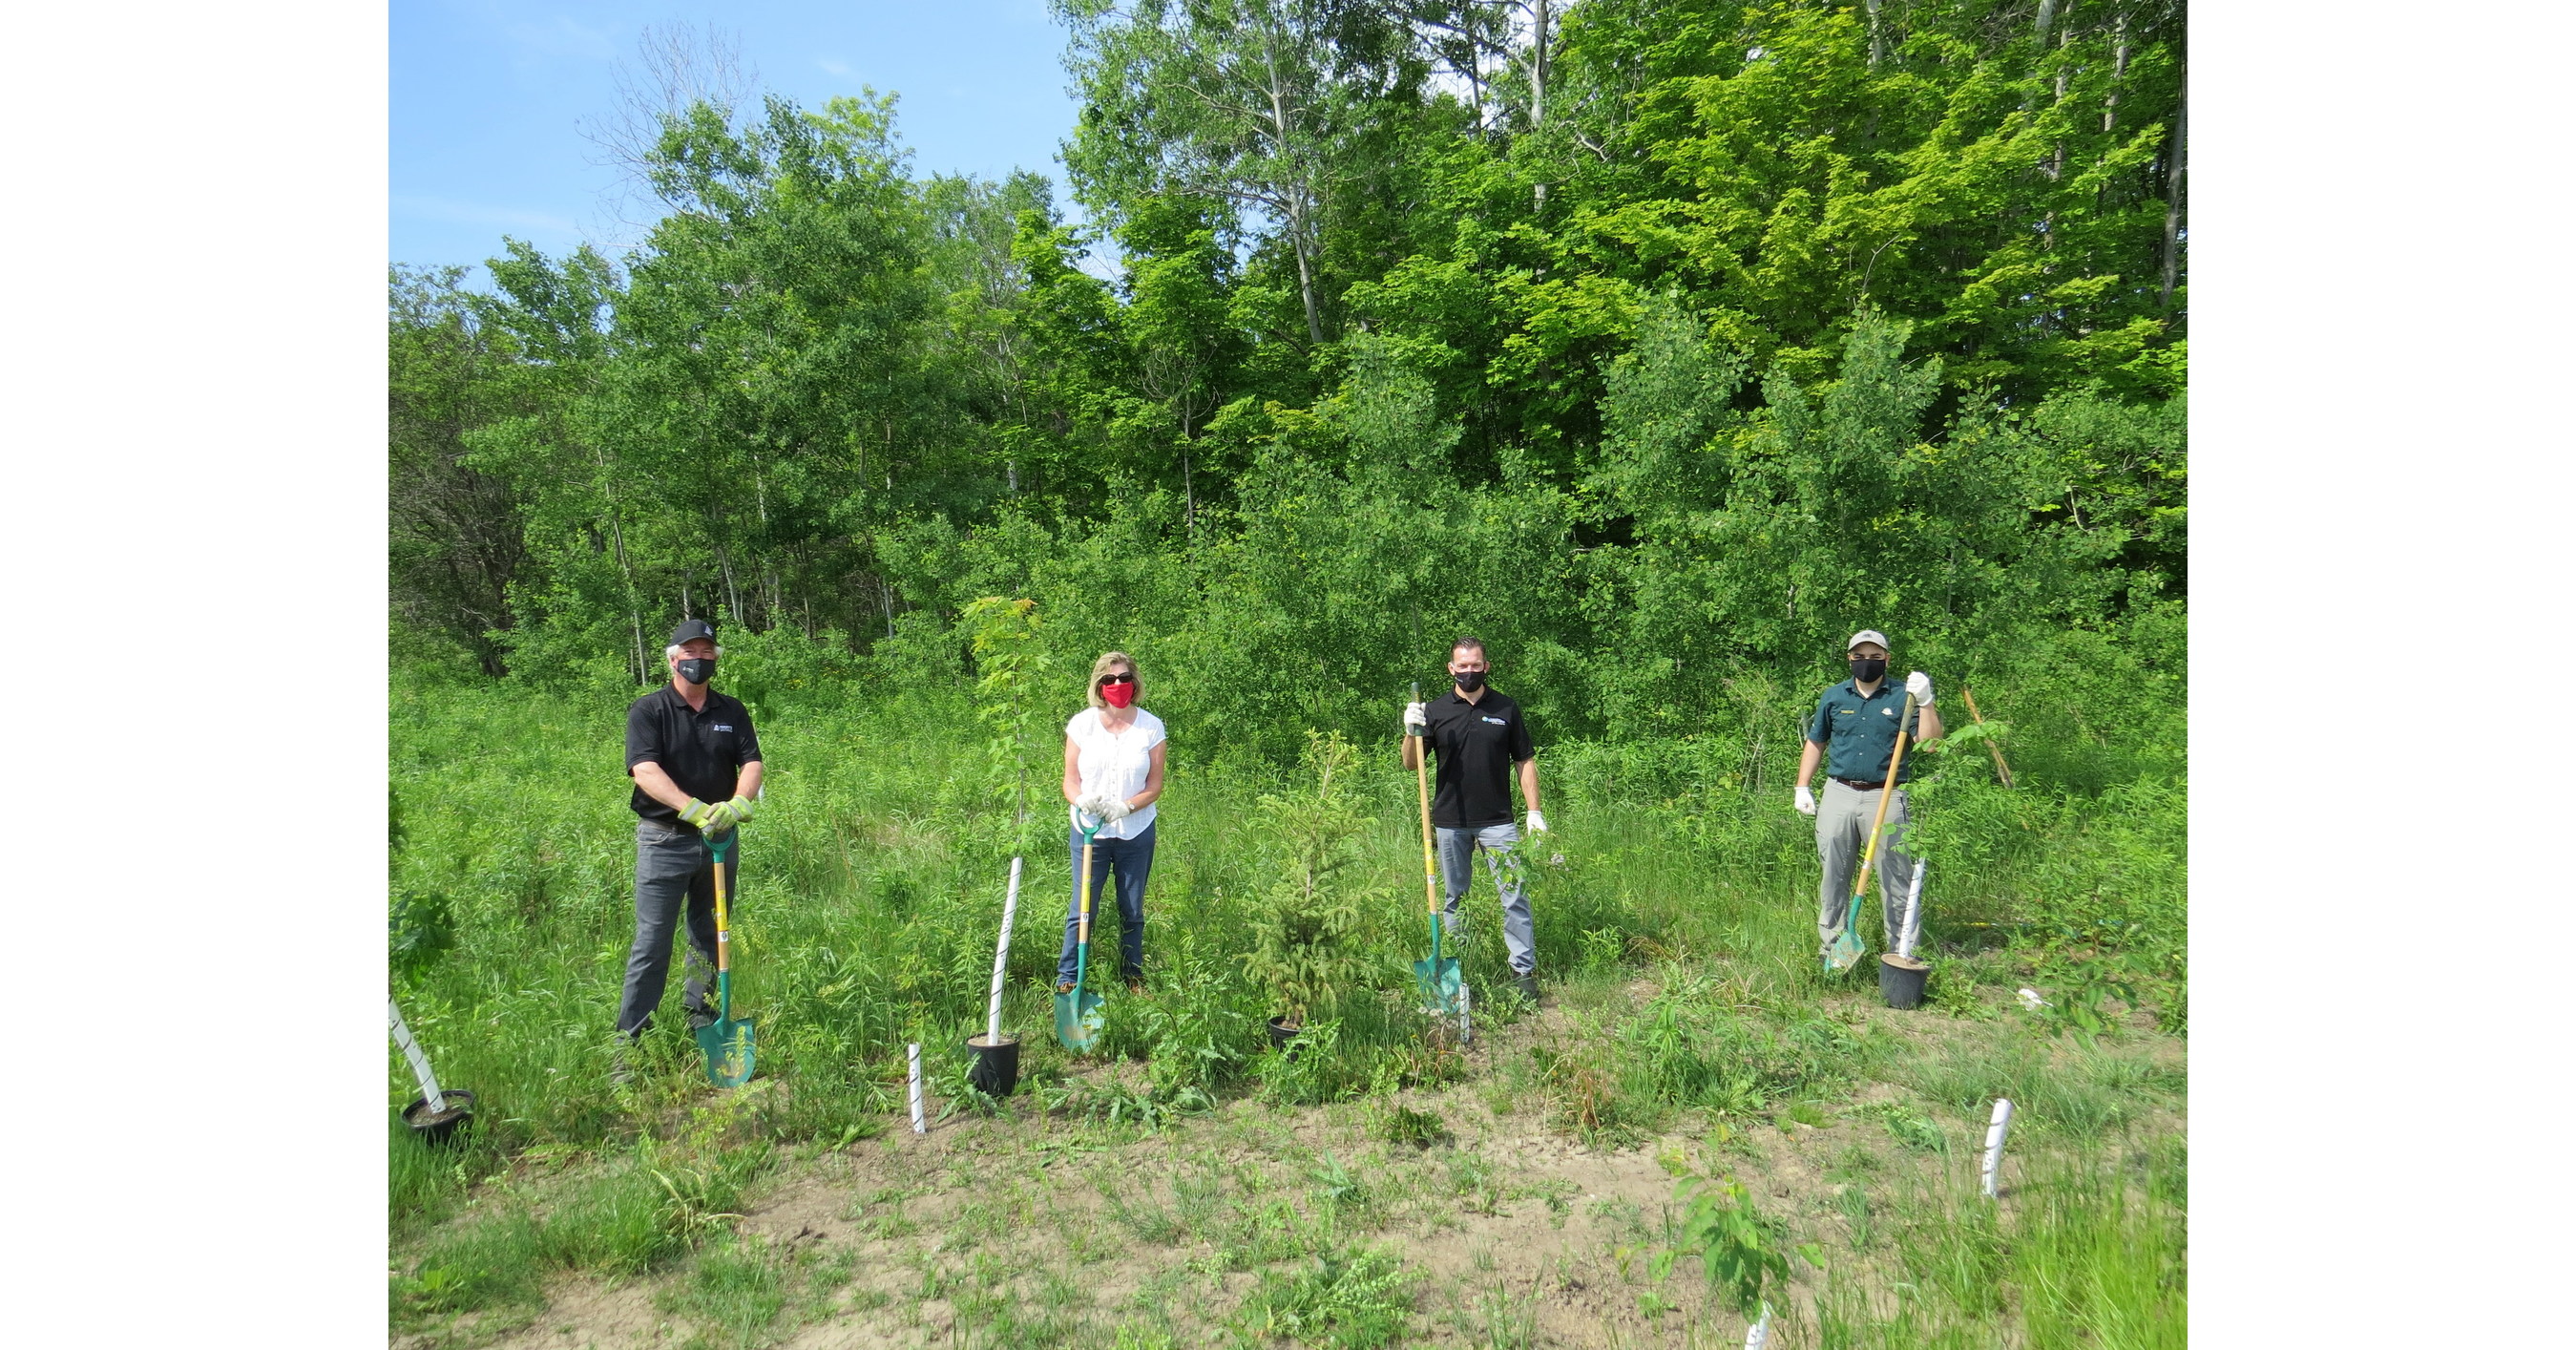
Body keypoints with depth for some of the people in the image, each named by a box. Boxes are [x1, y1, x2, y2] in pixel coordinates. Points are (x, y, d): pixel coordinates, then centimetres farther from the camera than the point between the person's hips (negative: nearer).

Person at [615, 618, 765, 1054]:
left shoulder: (732, 711, 9)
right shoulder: (647, 710, -3)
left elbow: (751, 762, -1)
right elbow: (645, 770, -16)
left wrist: (738, 802, -23)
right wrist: (693, 808, -30)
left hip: (721, 839, 4)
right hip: (664, 839, -4)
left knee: (712, 936, 14)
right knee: (652, 941, -2)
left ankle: (700, 1017, 28)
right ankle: (629, 1039, 5)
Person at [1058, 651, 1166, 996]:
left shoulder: (1150, 727, -1)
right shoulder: (1081, 724, -1)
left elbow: (1155, 786, -1)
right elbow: (1070, 780, 1)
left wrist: (1125, 806, -18)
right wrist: (1082, 800, -21)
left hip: (1136, 834, 1)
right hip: (1088, 832, -1)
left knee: (1132, 912, 11)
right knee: (1082, 910, 0)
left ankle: (1133, 978, 25)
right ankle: (1066, 980, 13)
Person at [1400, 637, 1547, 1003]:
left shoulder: (1505, 708, 4)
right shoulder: (1435, 711, 4)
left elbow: (1525, 761, 7)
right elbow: (1412, 764, 4)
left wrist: (1534, 811, 0)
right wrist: (1412, 732, -15)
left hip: (1497, 821, -1)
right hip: (1450, 822, 1)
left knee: (1515, 896, -3)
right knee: (1455, 899, 11)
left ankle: (1524, 971, 4)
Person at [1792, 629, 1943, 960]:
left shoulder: (1903, 697, 2)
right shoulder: (1834, 697, 10)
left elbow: (1929, 743, -8)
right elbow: (1815, 744, 17)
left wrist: (1925, 702, -19)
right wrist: (1802, 787, 11)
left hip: (1886, 798, -2)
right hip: (1838, 794, 3)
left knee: (1896, 877, -1)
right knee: (1833, 875, 9)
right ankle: (1830, 945, 19)